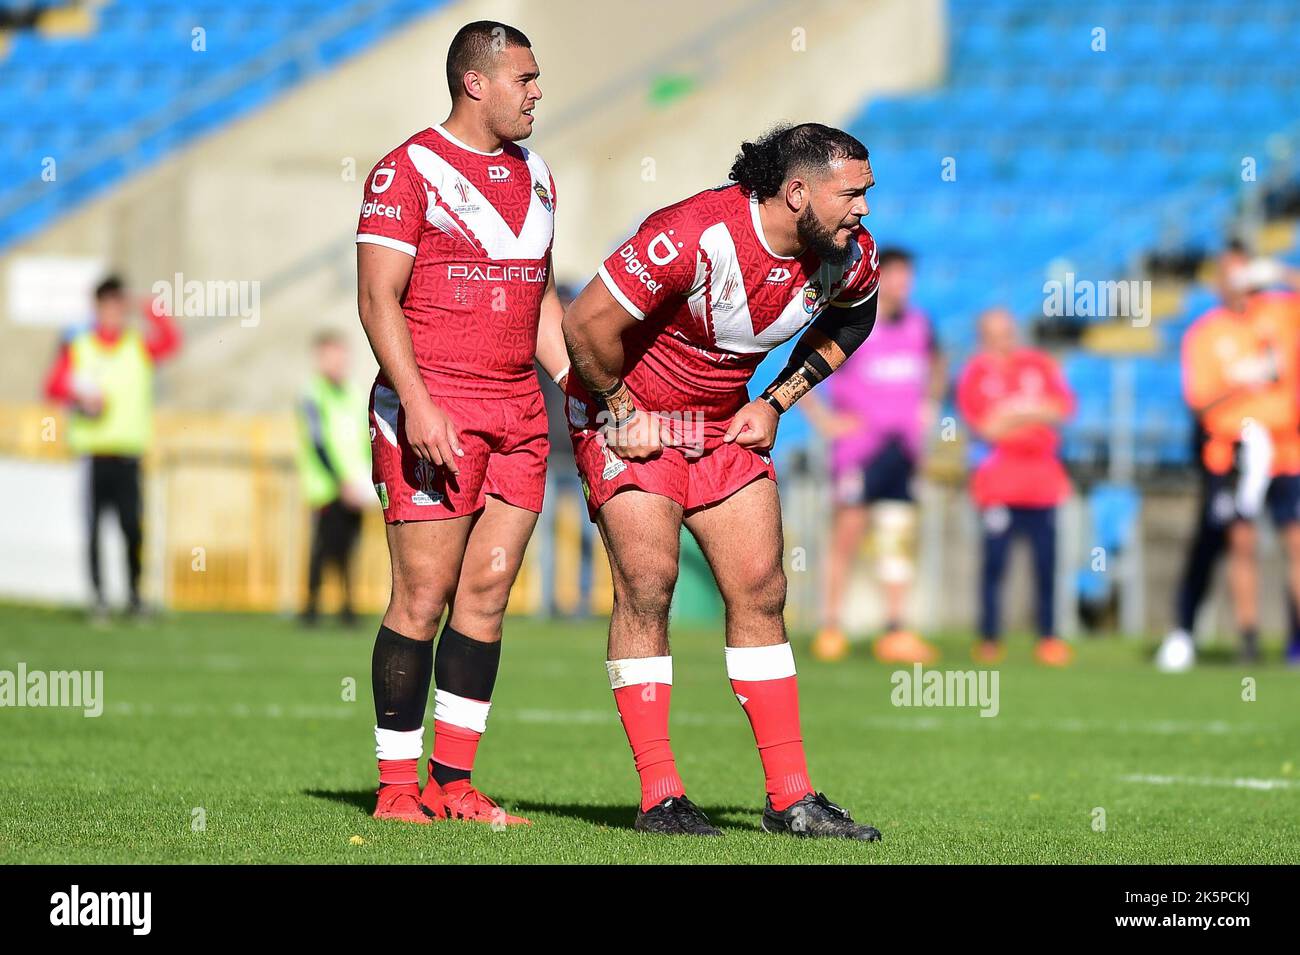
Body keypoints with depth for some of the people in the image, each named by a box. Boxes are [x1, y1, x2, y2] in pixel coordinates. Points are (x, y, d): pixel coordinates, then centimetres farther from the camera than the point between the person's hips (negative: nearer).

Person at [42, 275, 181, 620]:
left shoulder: (140, 346, 10)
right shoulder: (77, 346, 8)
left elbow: (170, 342, -8)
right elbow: (54, 385, 2)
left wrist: (152, 310, -17)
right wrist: (80, 396, -15)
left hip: (129, 452, 0)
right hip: (93, 452, 0)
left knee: (132, 527, -7)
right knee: (93, 528, -3)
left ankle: (135, 594, 4)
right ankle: (98, 595, 2)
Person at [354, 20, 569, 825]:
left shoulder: (534, 176, 17)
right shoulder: (409, 171, -6)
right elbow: (378, 300, -11)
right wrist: (417, 404, -20)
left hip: (518, 411, 7)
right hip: (434, 411, -7)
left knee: (488, 593, 5)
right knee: (425, 596, -6)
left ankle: (453, 782, 10)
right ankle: (398, 785, 0)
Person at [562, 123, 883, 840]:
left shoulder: (852, 256, -11)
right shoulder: (695, 236, -31)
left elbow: (849, 320, 13)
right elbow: (587, 323, -27)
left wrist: (778, 401, 2)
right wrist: (623, 412, -15)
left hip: (726, 424, 6)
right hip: (630, 420, -6)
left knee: (760, 591, 0)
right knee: (647, 586, -12)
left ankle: (791, 798, 4)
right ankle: (659, 798, -7)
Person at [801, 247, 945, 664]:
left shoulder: (918, 325, 9)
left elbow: (936, 367, 30)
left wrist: (929, 406, 16)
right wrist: (824, 421, -10)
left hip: (903, 444, 5)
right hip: (858, 447, -5)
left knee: (898, 536, 1)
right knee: (848, 533, -3)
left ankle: (895, 632, 0)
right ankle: (831, 627, 6)